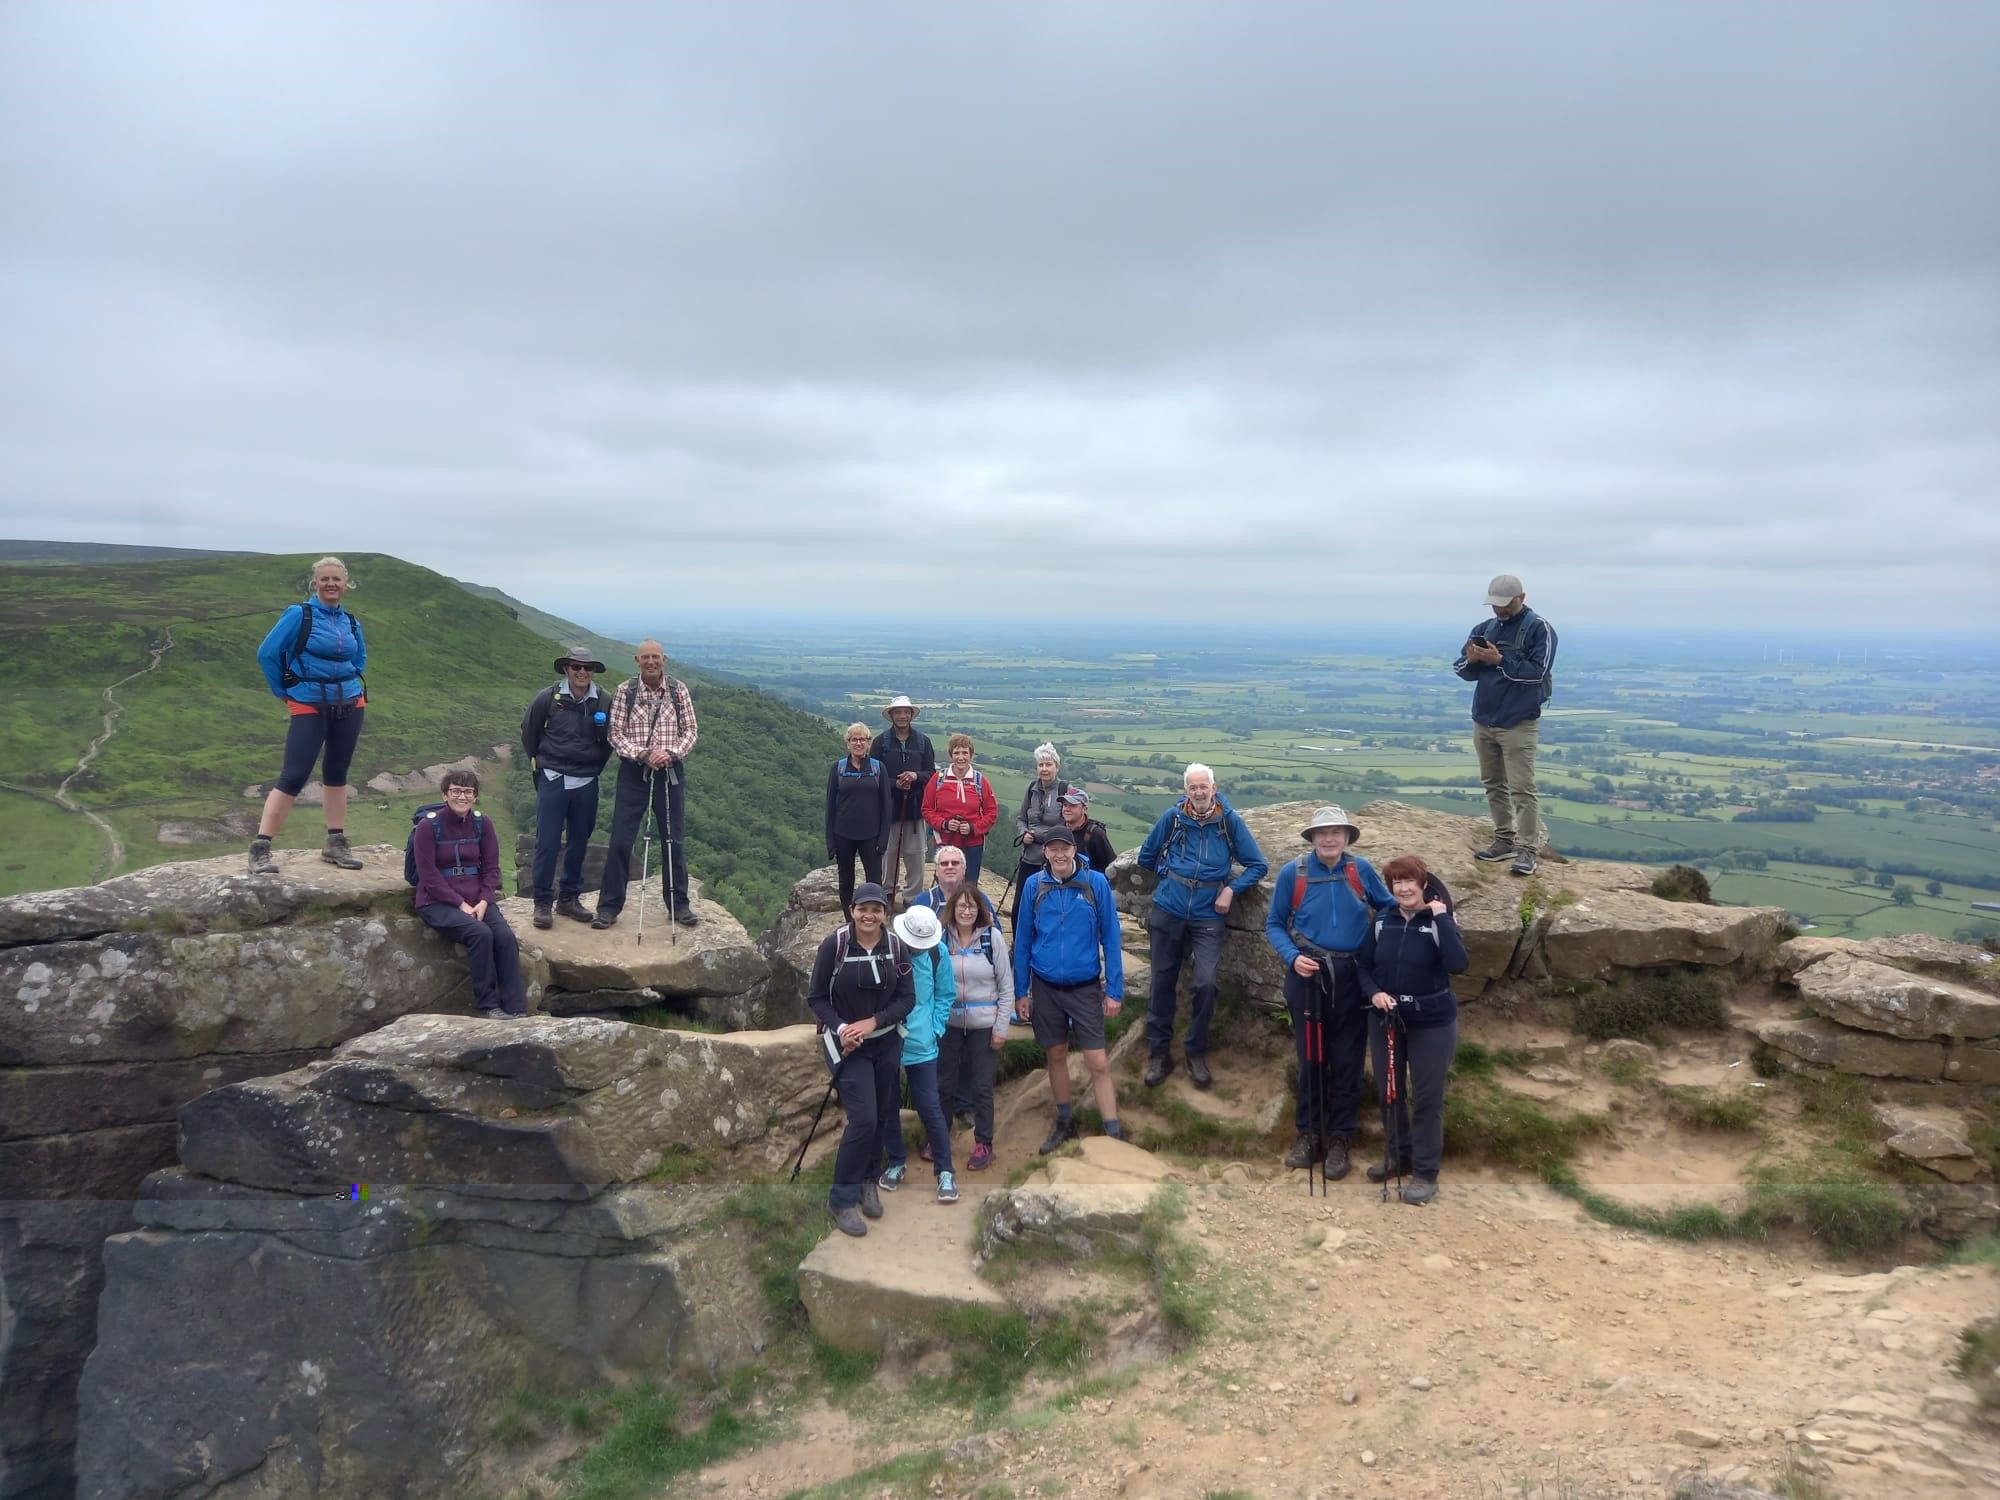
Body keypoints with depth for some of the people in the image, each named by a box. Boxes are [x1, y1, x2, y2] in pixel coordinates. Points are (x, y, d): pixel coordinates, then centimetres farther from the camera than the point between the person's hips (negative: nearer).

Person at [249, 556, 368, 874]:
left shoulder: (351, 623, 9)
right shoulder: (299, 614, -8)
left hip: (349, 705, 5)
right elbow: (267, 653, -7)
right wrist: (283, 692, 0)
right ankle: (260, 848, -6)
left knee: (337, 773, 11)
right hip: (310, 707, -5)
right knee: (293, 777, -10)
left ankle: (336, 844, 19)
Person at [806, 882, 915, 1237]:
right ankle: (842, 1198, 3)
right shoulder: (834, 944, -13)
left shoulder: (895, 947, -4)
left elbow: (907, 998, -3)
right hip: (849, 1047, -4)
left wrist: (872, 1022, -16)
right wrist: (840, 1028, -21)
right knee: (863, 1119, -12)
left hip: (886, 1044, 4)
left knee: (881, 1117, 11)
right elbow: (816, 998, -7)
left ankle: (868, 1182, 33)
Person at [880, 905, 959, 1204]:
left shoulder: (937, 953, -6)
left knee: (929, 1107, 0)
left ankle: (945, 1172, 12)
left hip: (920, 1044, 0)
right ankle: (896, 1162, 31)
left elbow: (946, 995, 7)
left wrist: (935, 1029, -1)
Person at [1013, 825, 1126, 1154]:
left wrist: (1115, 990, -8)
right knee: (1056, 1055, 15)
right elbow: (1023, 939, 2)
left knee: (1097, 1062, -3)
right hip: (1045, 987, 2)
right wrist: (1020, 991, 3)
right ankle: (1064, 1123, 31)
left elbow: (1111, 938, -6)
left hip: (1086, 987, -2)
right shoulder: (1034, 885, -4)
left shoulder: (1096, 883, -10)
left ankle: (1113, 1133, 6)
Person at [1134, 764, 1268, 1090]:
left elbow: (1258, 864, 1)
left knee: (1205, 983, -13)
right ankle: (1159, 1051, 22)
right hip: (1168, 912, 1)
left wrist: (1231, 889, -9)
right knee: (1163, 982, 7)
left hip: (1207, 916, -1)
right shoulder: (1172, 817, -3)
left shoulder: (1230, 820, -5)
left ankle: (1196, 1052, 7)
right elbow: (1146, 856, 13)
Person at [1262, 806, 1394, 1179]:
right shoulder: (1292, 872, -6)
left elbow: (1389, 907, 11)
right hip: (1307, 976, 0)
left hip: (1352, 978, 1)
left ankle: (1339, 1138, 18)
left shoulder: (1361, 869, -3)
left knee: (1347, 1060, 6)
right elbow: (1274, 924, 1)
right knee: (1310, 1058, 10)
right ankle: (1309, 1132, 23)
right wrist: (1292, 956, -15)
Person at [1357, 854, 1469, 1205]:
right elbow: (1362, 964, 5)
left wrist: (1441, 918, -25)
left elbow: (1459, 964, -25)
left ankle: (1425, 1173, 14)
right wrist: (1373, 992, -13)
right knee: (1389, 1092, 15)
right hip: (1385, 1020, 4)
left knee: (1427, 1098, 3)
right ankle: (1397, 1156, 34)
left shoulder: (1439, 921, -10)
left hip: (1432, 1023, -4)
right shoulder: (1382, 921, 0)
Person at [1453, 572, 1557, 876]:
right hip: (1483, 721, 7)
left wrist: (1500, 661, -23)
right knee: (1493, 784, 13)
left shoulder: (1538, 628, -6)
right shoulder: (1483, 628, 11)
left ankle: (1529, 849, -4)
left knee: (1522, 788, -7)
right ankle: (1505, 839, 23)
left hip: (1518, 724, -7)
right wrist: (1471, 660, -13)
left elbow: (1537, 671, -16)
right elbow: (1462, 671, 9)